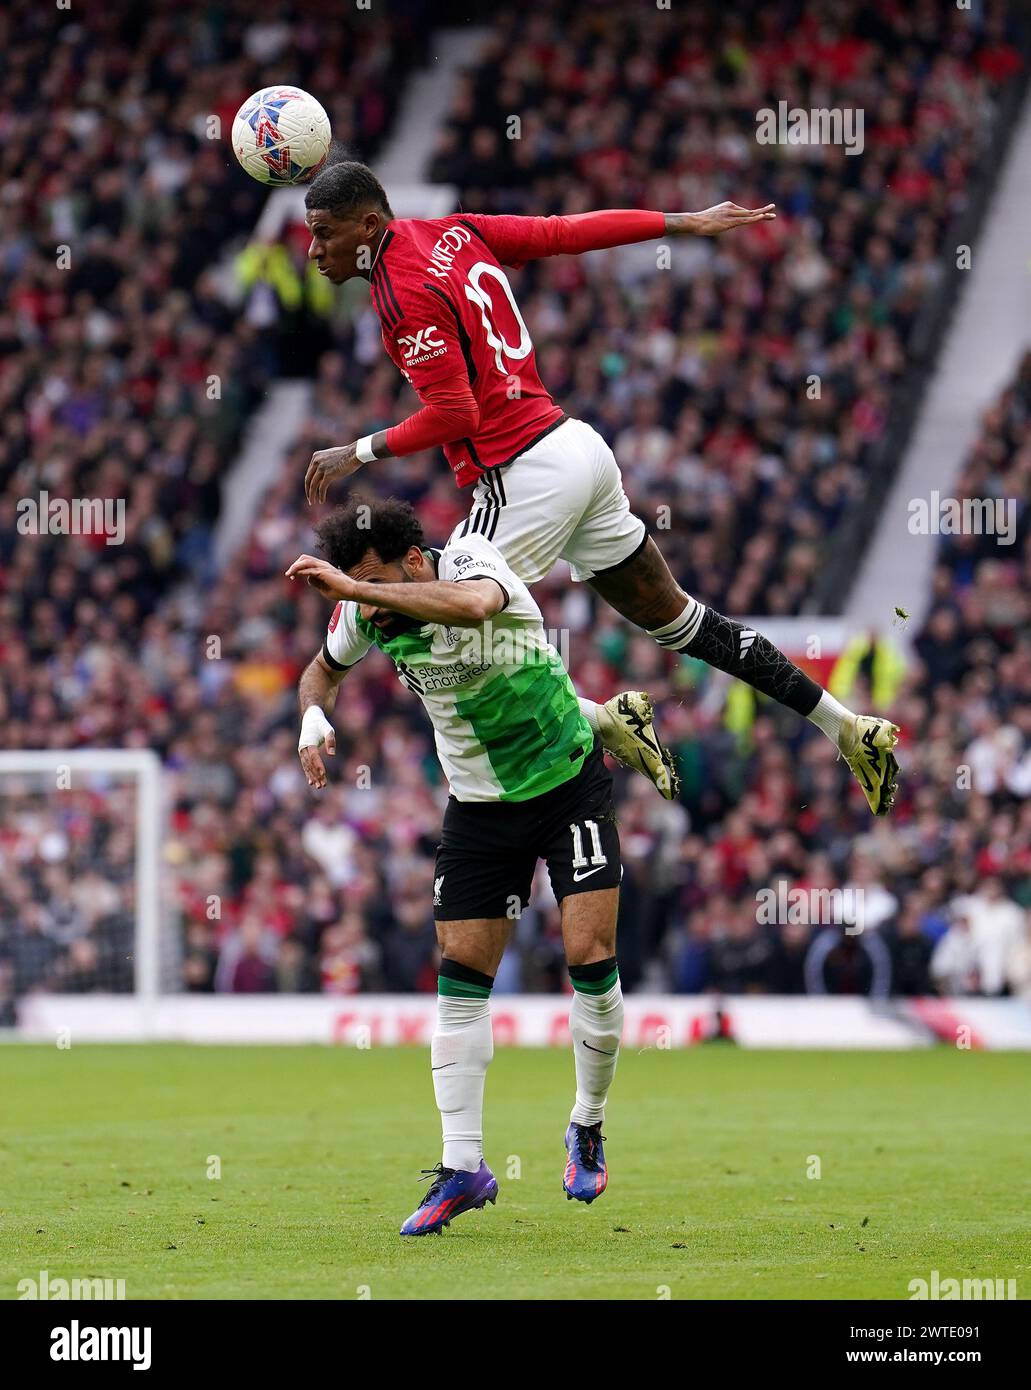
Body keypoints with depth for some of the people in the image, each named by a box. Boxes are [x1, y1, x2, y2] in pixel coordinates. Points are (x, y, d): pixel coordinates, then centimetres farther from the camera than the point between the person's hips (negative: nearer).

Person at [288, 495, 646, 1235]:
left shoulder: (472, 561, -24)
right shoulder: (367, 615, -8)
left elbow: (473, 604, -50)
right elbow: (324, 669, 14)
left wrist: (358, 586, -53)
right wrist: (313, 715, -9)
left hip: (569, 780, -4)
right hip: (480, 805, 5)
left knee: (592, 961, -12)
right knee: (461, 982, -4)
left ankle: (588, 1131, 10)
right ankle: (463, 1167, 1)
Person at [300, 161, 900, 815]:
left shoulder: (404, 290, -16)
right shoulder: (454, 233, 9)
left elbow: (455, 416, -20)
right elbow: (570, 232, 13)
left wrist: (362, 451, -10)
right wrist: (686, 223, 20)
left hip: (523, 478, -9)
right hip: (580, 445, 9)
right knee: (676, 619, 17)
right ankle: (851, 730, 20)